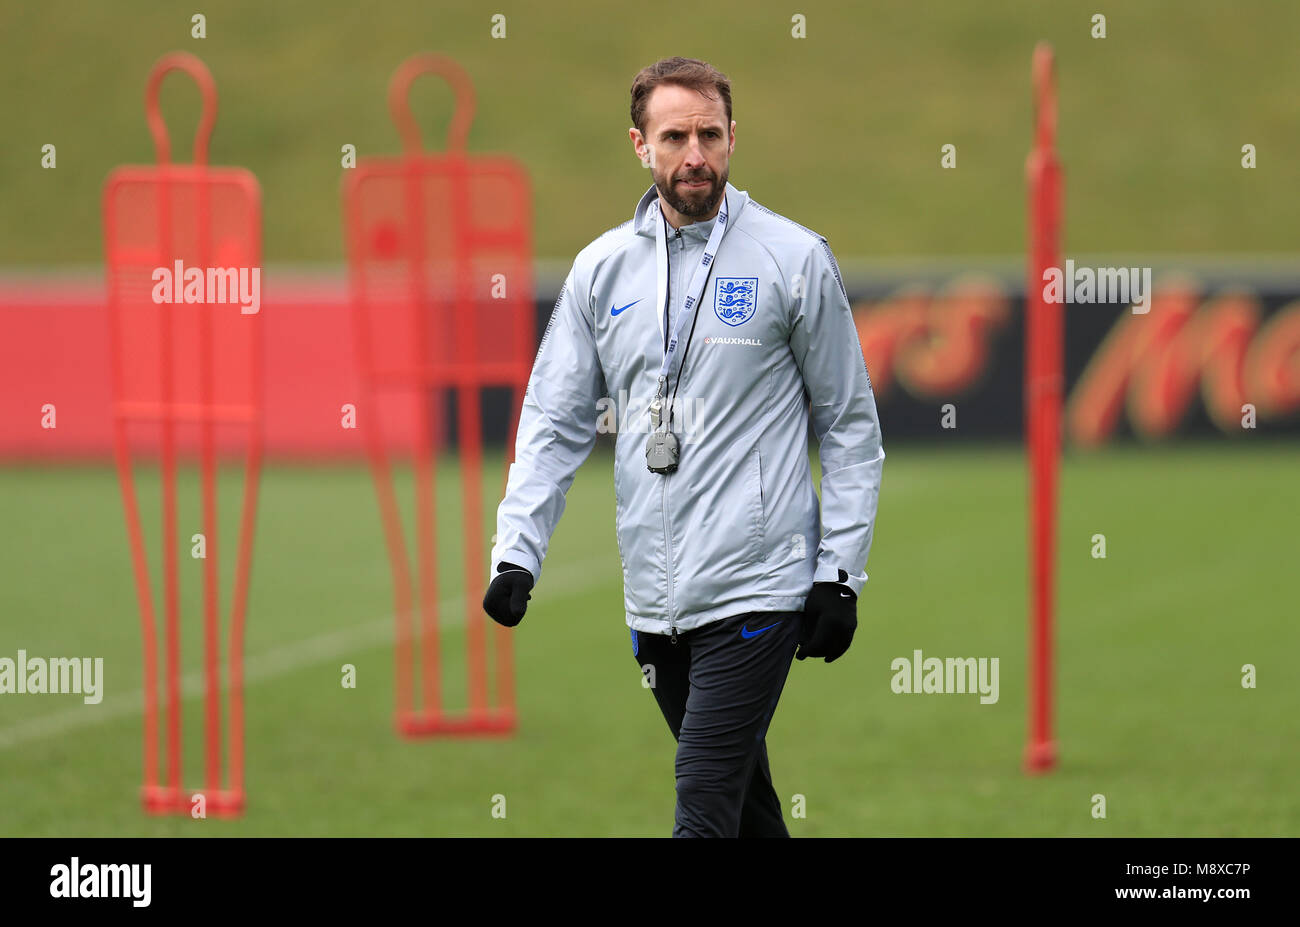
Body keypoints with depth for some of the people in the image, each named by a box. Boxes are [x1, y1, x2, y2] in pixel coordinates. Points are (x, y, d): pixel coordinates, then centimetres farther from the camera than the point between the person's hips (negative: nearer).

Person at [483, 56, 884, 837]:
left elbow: (851, 426, 2)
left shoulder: (795, 259, -2)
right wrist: (518, 552, -3)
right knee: (743, 800, 14)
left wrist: (840, 574, -4)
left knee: (704, 809, -13)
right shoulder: (602, 268, 8)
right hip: (654, 596, 5)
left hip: (756, 589, -5)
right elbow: (557, 422, 10)